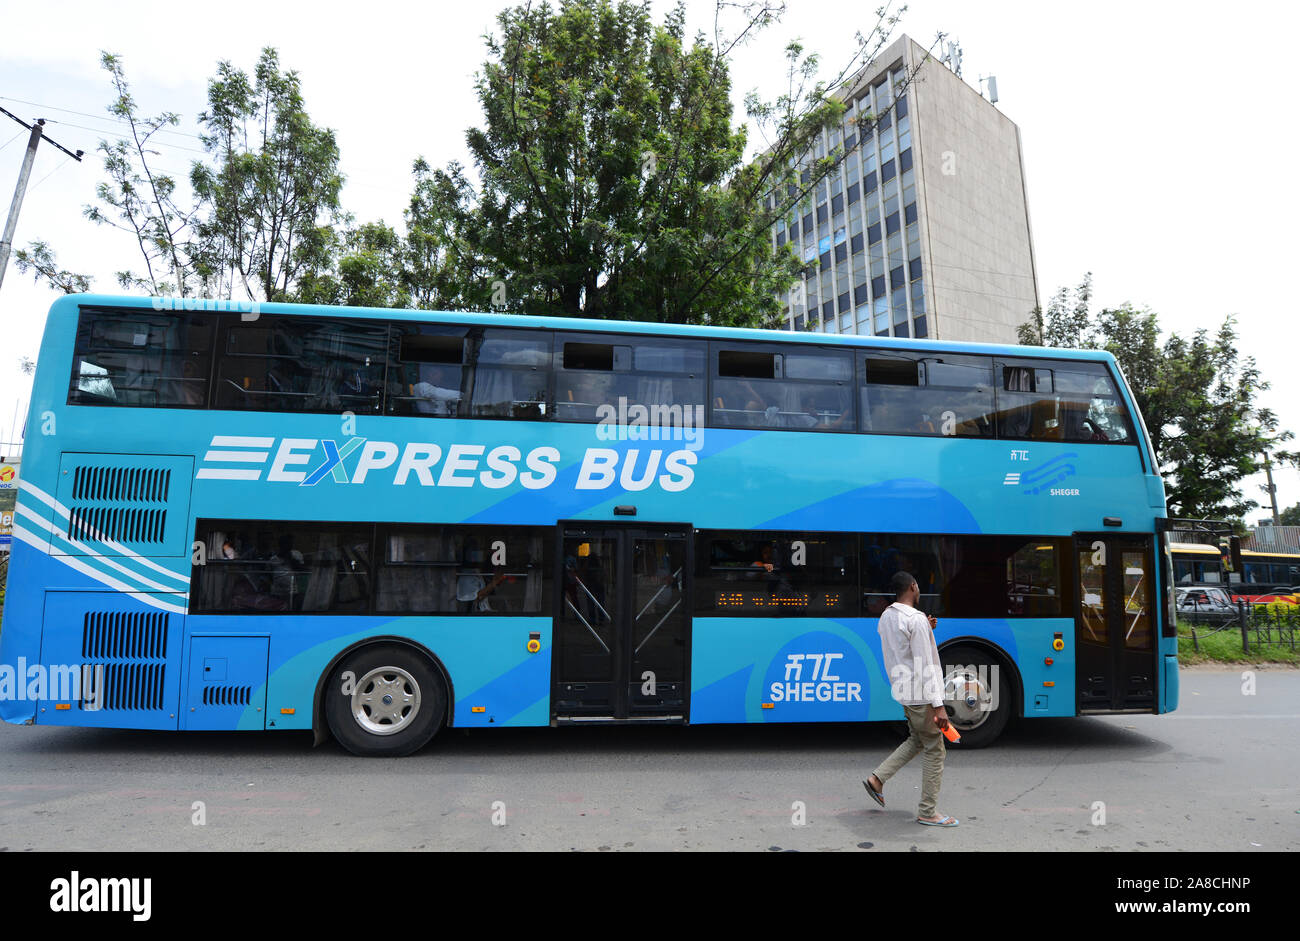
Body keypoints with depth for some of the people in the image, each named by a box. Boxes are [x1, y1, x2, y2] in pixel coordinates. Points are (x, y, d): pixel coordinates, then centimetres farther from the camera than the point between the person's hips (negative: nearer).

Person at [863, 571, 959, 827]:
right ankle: (927, 812, 11)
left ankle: (877, 779, 19)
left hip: (901, 689, 9)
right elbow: (925, 665, -22)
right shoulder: (916, 619, -20)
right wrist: (938, 705, -21)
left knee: (917, 740, 23)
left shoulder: (886, 617, 7)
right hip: (919, 693, -9)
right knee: (935, 751, 3)